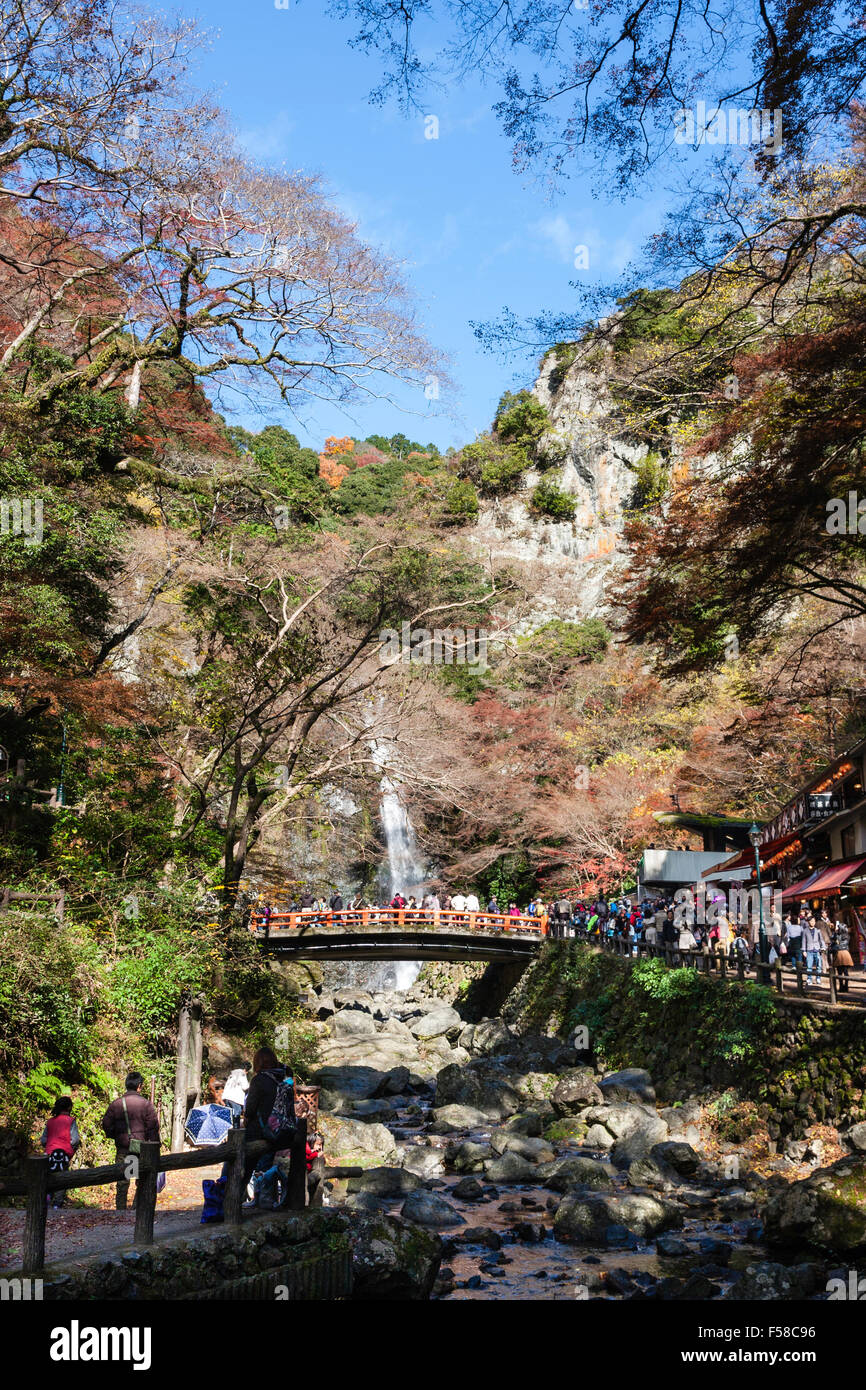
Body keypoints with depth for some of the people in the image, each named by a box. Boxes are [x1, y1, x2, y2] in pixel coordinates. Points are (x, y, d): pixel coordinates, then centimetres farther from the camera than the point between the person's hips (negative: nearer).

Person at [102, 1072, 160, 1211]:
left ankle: (121, 1209, 9)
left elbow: (106, 1124, 4)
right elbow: (153, 1125, -6)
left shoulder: (115, 1104, 2)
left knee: (122, 1181, 9)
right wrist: (154, 1145, 3)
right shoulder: (145, 1103, -5)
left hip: (122, 1148, 2)